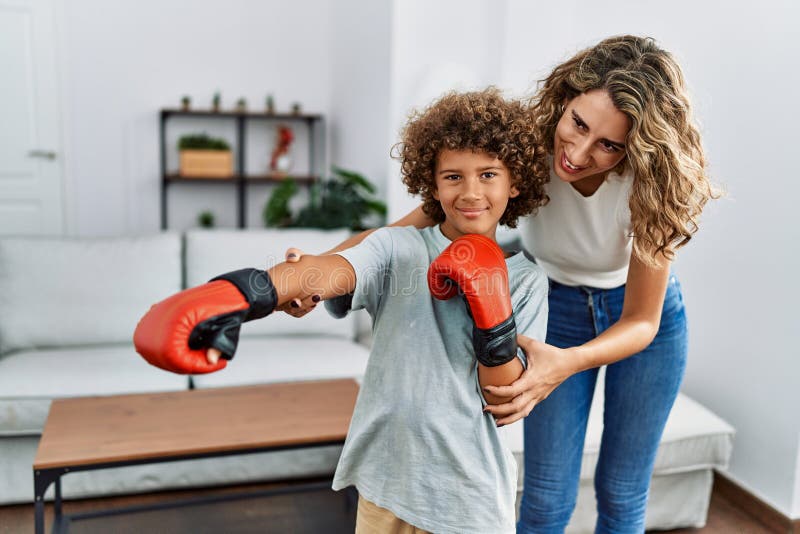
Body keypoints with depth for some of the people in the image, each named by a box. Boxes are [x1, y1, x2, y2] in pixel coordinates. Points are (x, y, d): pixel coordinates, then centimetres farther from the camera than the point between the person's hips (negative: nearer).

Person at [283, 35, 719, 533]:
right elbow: (426, 219, -29)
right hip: (556, 310, 1)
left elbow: (642, 321, -25)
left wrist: (568, 362, -46)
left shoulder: (651, 183, -29)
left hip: (642, 319, 0)